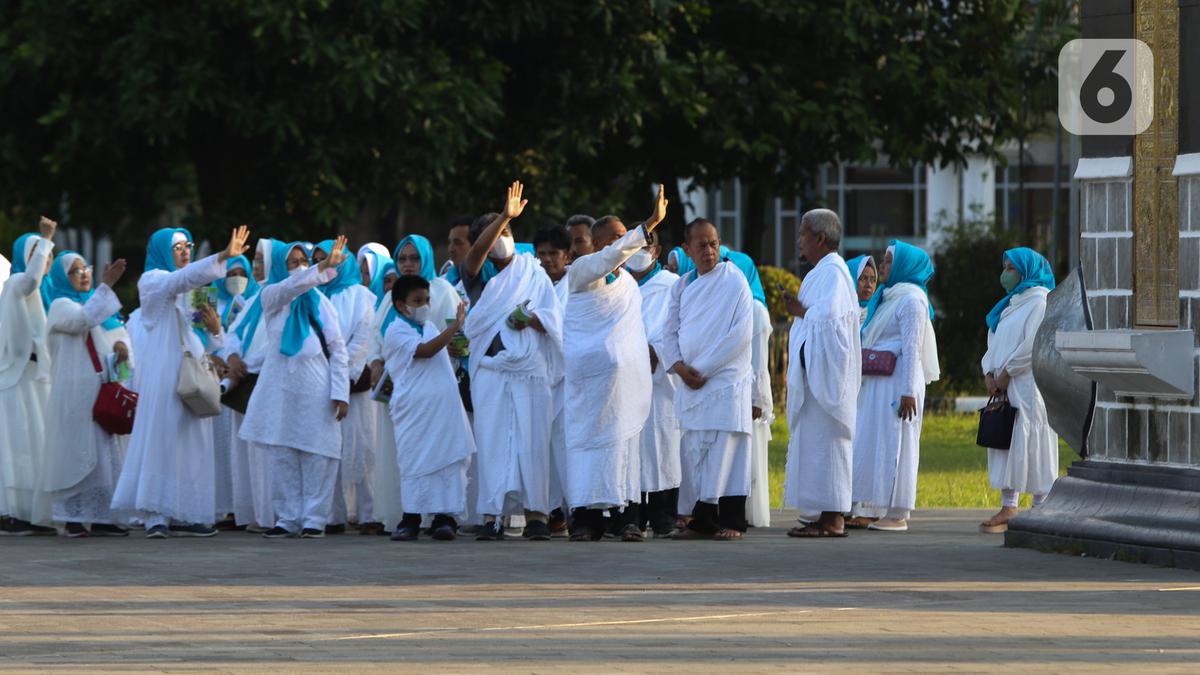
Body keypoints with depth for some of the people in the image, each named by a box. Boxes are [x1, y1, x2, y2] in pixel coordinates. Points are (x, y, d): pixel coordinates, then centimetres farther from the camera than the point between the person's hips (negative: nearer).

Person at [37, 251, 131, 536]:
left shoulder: (92, 302, 18)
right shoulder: (61, 306, -4)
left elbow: (116, 329, 20)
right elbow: (84, 320, -25)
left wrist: (120, 344, -3)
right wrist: (106, 285, -28)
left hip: (100, 392, 8)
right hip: (74, 392, -8)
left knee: (103, 454, 5)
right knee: (76, 453, -7)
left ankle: (100, 517, 7)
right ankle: (73, 518, -4)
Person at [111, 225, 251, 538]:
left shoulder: (186, 290, 20)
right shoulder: (152, 281, -4)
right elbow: (185, 277, -24)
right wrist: (223, 257, -37)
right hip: (165, 371, -8)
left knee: (188, 445, 4)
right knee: (162, 441, -10)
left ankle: (180, 515, 5)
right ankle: (156, 517, -12)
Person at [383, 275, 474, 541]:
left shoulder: (431, 326, 19)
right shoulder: (397, 332, -5)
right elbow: (425, 350, -20)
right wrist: (455, 326, -21)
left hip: (444, 407, 6)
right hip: (414, 408, -6)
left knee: (449, 459, -1)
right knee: (415, 460, -5)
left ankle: (444, 516, -1)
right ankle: (411, 519, 0)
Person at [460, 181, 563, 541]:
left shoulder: (534, 275, 13)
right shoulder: (479, 276, 9)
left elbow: (554, 319, 8)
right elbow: (476, 250, -13)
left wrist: (530, 319, -13)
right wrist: (505, 215, -24)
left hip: (530, 368, 0)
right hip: (490, 369, 0)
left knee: (531, 440, -4)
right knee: (492, 439, -5)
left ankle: (535, 512, -1)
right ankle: (493, 515, -5)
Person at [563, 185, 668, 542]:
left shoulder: (629, 284, 17)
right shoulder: (581, 271, -3)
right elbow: (611, 257, -21)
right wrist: (650, 224, -28)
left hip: (624, 374, 5)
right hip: (587, 374, -5)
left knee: (624, 441, -4)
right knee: (586, 439, -6)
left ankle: (629, 516, -7)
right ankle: (587, 519, -5)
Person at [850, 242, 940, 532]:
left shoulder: (911, 300, -10)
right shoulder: (887, 298, 18)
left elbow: (912, 349, -15)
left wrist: (908, 392, -20)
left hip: (897, 383, -9)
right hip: (877, 384, 9)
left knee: (893, 444, -6)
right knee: (870, 443, 8)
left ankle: (897, 515, -3)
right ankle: (871, 511, 11)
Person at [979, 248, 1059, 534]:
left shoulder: (1040, 301, -7)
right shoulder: (1010, 304, 21)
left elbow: (1033, 346, -17)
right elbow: (995, 343, 20)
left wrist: (1007, 373, -15)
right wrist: (989, 373, 3)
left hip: (1028, 385, -9)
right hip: (1004, 388, 9)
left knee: (1029, 444, -9)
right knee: (1005, 446, 5)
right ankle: (1008, 508, 7)